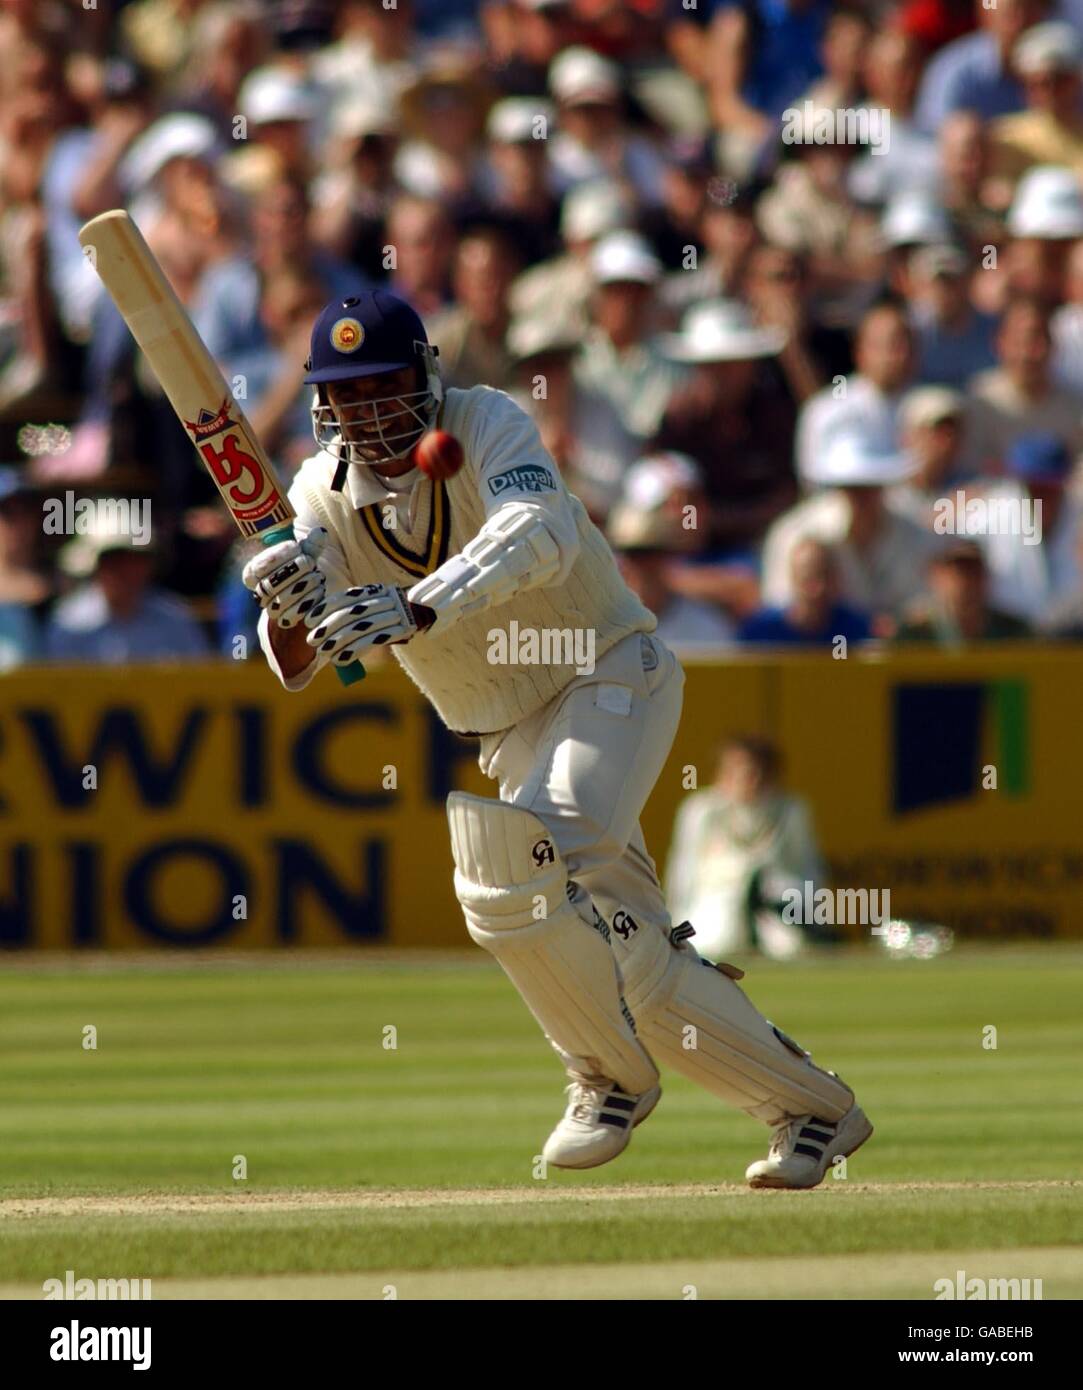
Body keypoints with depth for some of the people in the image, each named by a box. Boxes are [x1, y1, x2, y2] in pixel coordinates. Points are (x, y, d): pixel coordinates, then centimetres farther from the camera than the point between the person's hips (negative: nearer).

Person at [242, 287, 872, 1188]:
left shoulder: (487, 425, -18)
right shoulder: (325, 491, -2)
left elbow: (543, 535, -39)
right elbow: (295, 666, -12)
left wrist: (418, 608, -54)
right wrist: (287, 601, -36)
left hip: (612, 679, -6)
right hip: (511, 734, 6)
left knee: (517, 863, -29)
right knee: (624, 952, 2)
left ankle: (611, 1076, -8)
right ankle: (813, 1107, 17)